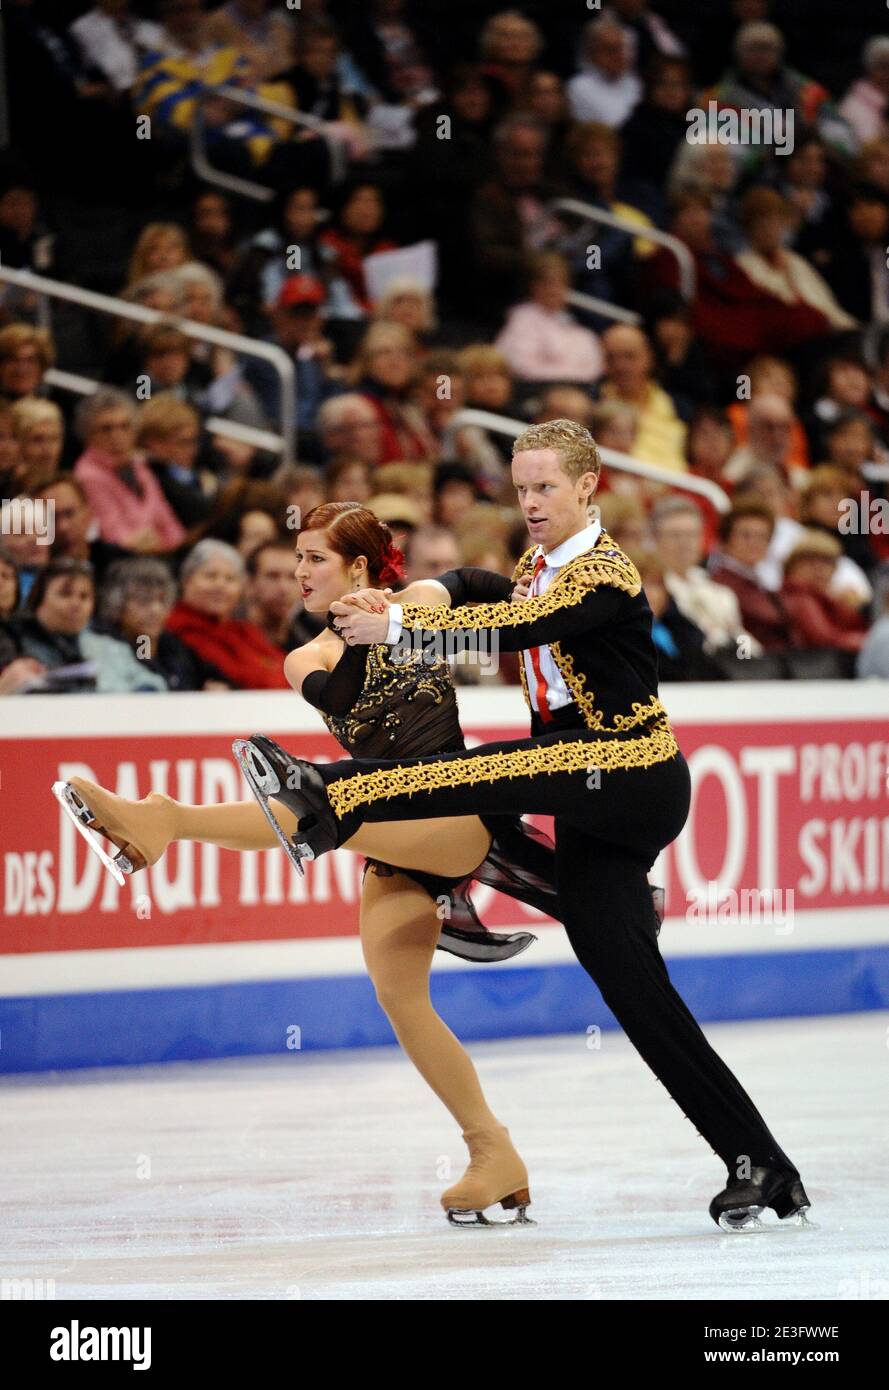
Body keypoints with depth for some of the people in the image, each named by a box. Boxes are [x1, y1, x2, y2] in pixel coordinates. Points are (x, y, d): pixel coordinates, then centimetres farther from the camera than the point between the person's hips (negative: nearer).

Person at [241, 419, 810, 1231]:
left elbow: (516, 630, -26)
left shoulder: (605, 573, -14)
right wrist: (386, 614, -10)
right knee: (631, 988, 2)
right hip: (590, 802, 8)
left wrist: (394, 629, -30)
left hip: (632, 774, -8)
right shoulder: (537, 568, 15)